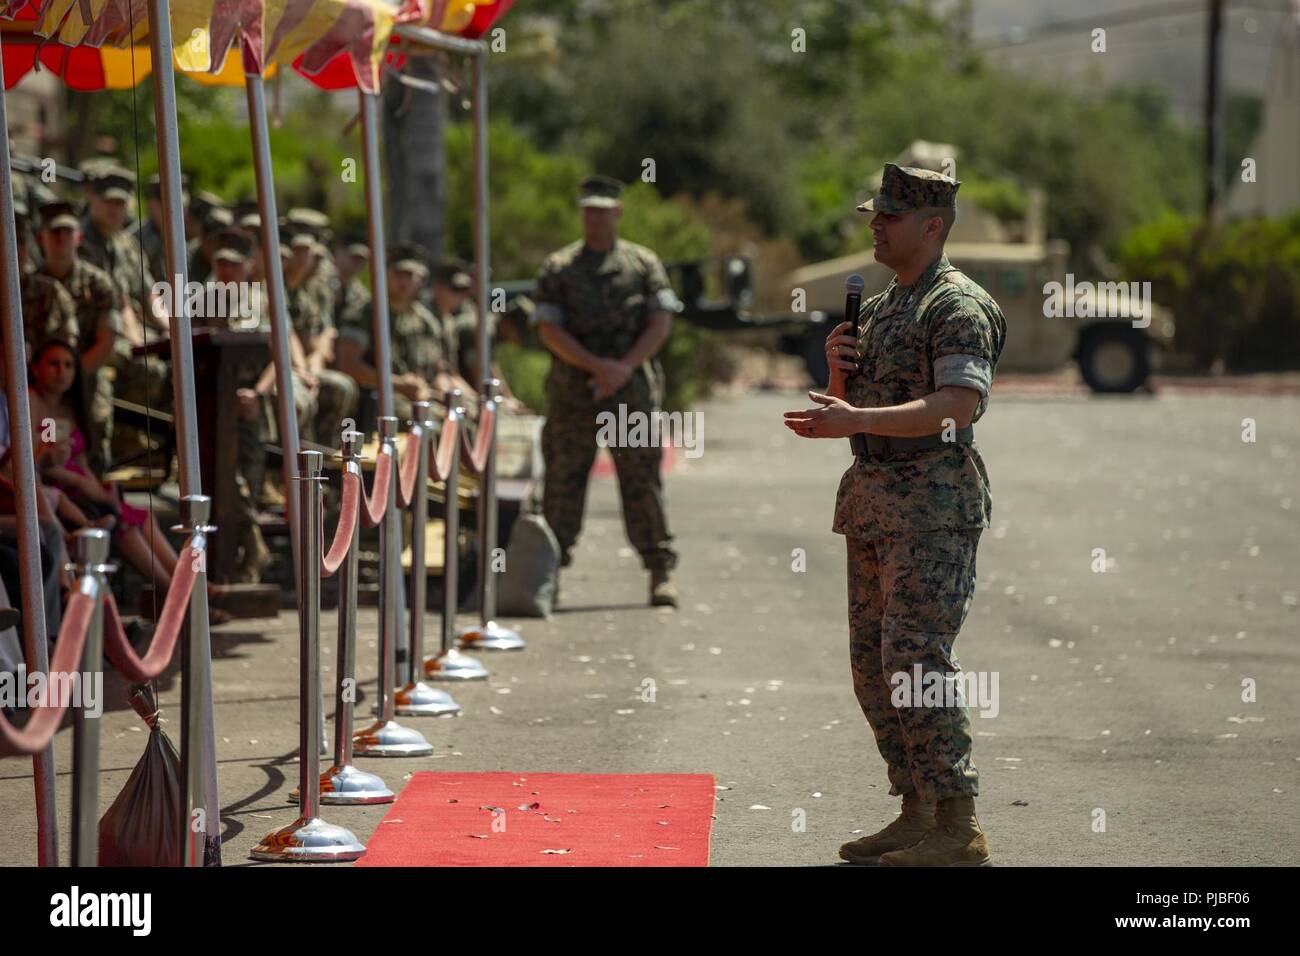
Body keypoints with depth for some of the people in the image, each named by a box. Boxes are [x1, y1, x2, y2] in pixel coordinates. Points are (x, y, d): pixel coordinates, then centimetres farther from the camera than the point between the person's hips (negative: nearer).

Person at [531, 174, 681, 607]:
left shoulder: (643, 263, 8)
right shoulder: (557, 268, 7)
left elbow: (661, 323, 1)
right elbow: (548, 329, -2)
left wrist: (625, 368, -13)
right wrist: (598, 367, -14)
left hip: (632, 392, 0)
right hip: (572, 393, 0)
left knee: (643, 481, -1)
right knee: (562, 482, 1)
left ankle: (660, 574, 0)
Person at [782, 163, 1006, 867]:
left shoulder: (957, 306, -10)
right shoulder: (878, 308, 19)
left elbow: (959, 405, -23)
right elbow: (845, 407, 23)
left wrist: (857, 420, -29)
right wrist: (838, 365, 2)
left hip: (934, 500, -9)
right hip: (873, 498, 10)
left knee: (916, 656, -14)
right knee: (873, 659, 9)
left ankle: (957, 827, -12)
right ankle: (916, 813, 15)